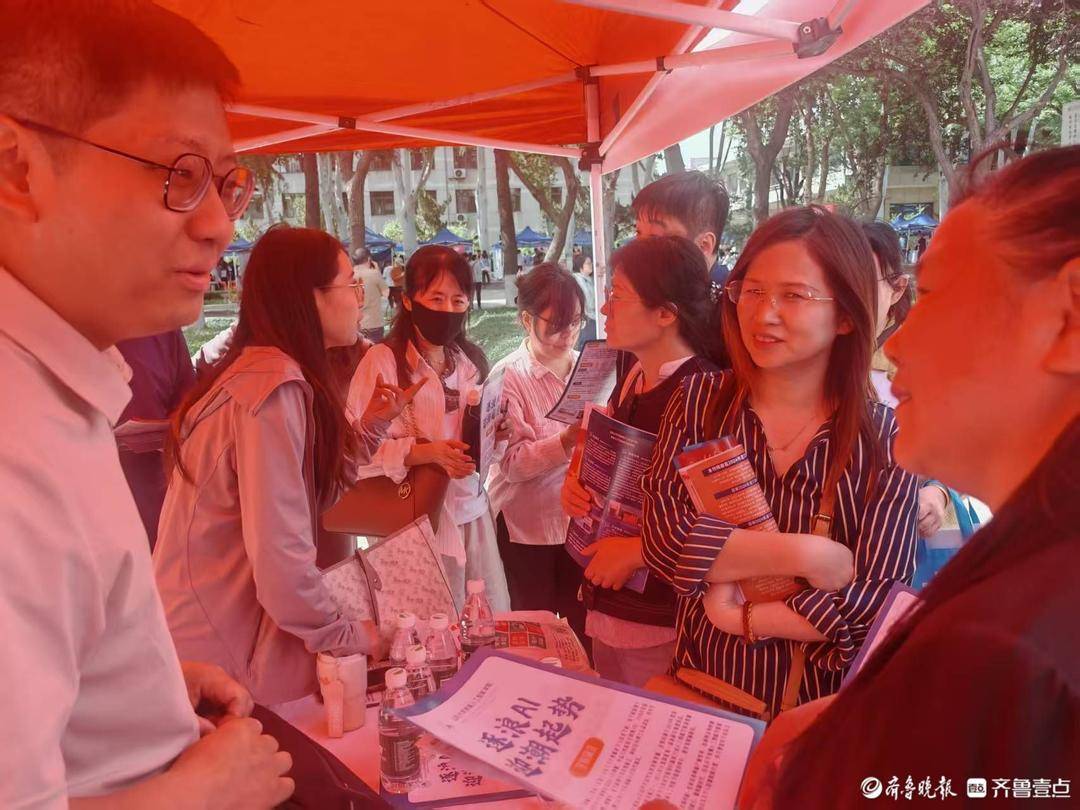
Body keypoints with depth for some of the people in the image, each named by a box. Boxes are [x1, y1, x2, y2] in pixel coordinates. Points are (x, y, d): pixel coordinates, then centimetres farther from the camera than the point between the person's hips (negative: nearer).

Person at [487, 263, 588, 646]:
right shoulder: (508, 376, -11)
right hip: (525, 525, -3)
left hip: (579, 518, 4)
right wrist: (567, 440, -31)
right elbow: (512, 463, -19)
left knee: (582, 628, 12)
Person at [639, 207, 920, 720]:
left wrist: (737, 617, -13)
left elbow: (874, 605, -12)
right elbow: (663, 535, -13)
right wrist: (806, 555, -19)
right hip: (701, 692, 1)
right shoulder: (699, 402, -2)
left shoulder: (886, 440, -7)